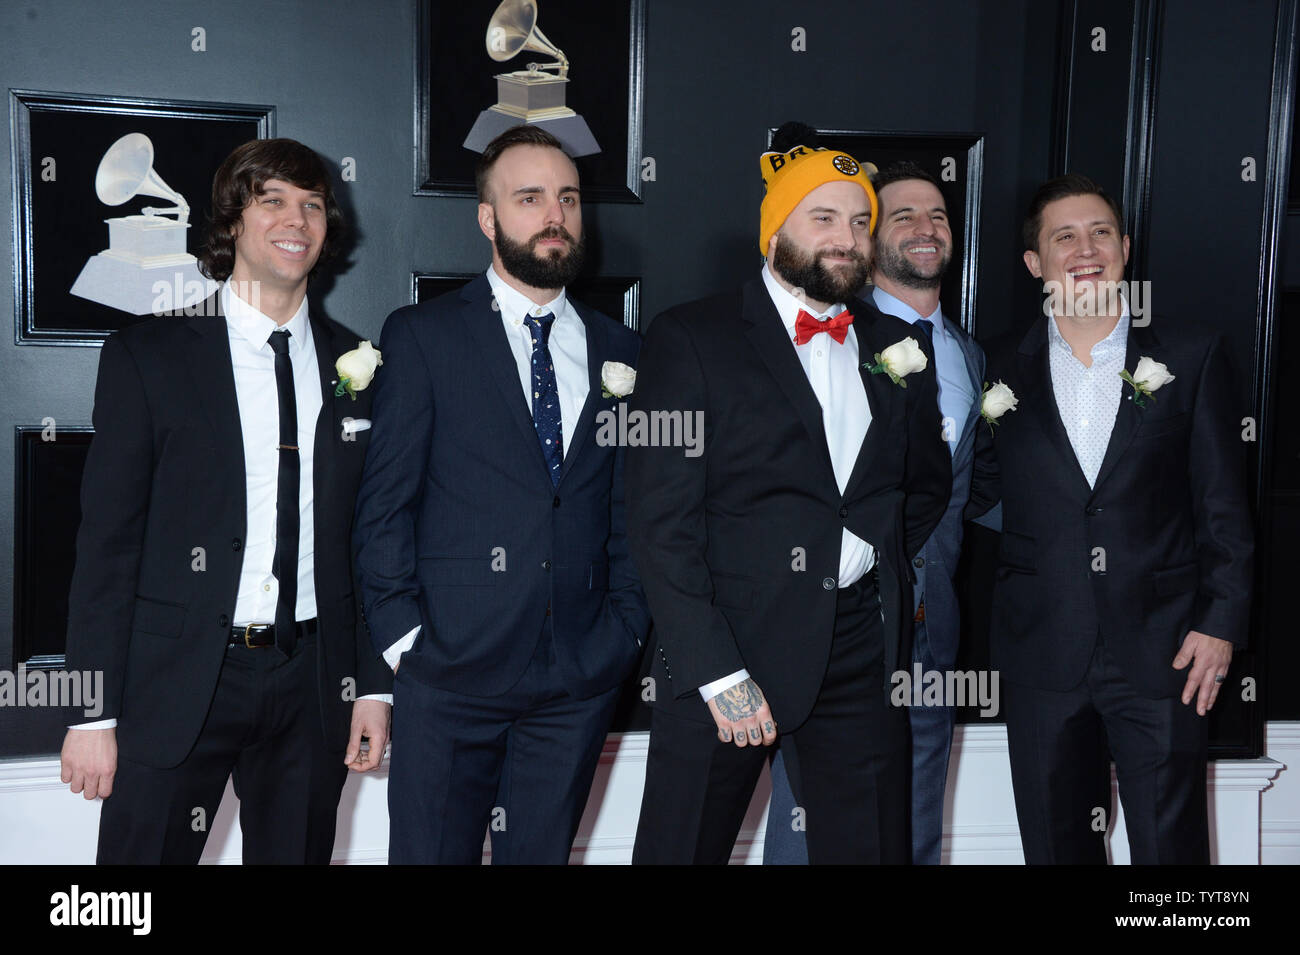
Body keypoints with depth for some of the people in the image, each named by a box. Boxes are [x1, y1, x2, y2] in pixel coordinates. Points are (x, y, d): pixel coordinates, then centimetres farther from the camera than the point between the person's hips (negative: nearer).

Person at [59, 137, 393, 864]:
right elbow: (107, 539, -3)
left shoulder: (354, 365, 7)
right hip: (176, 682, -2)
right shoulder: (148, 355, -1)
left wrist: (374, 685, 5)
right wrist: (94, 713, -6)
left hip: (312, 685, 3)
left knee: (298, 852, 11)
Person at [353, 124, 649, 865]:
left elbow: (630, 507, 12)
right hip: (451, 669, -3)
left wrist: (625, 629, 3)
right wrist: (403, 638, -8)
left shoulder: (618, 350, 11)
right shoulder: (422, 336, 1)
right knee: (430, 850, 3)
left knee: (544, 851, 13)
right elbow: (385, 504, -2)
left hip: (582, 675, 3)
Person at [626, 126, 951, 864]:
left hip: (863, 653, 4)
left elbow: (929, 481, 27)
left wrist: (888, 573, 12)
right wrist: (716, 671, -15)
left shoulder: (899, 348, 12)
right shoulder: (691, 340, -4)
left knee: (873, 846, 9)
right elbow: (662, 520, -9)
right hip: (726, 648, -4)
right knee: (683, 847, 4)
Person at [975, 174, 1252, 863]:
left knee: (1170, 845, 4)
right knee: (1055, 846, 13)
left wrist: (1221, 623, -4)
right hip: (1041, 653, 2)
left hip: (1161, 651, -1)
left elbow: (1224, 508, 3)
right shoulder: (1000, 370, 5)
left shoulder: (1193, 357, 3)